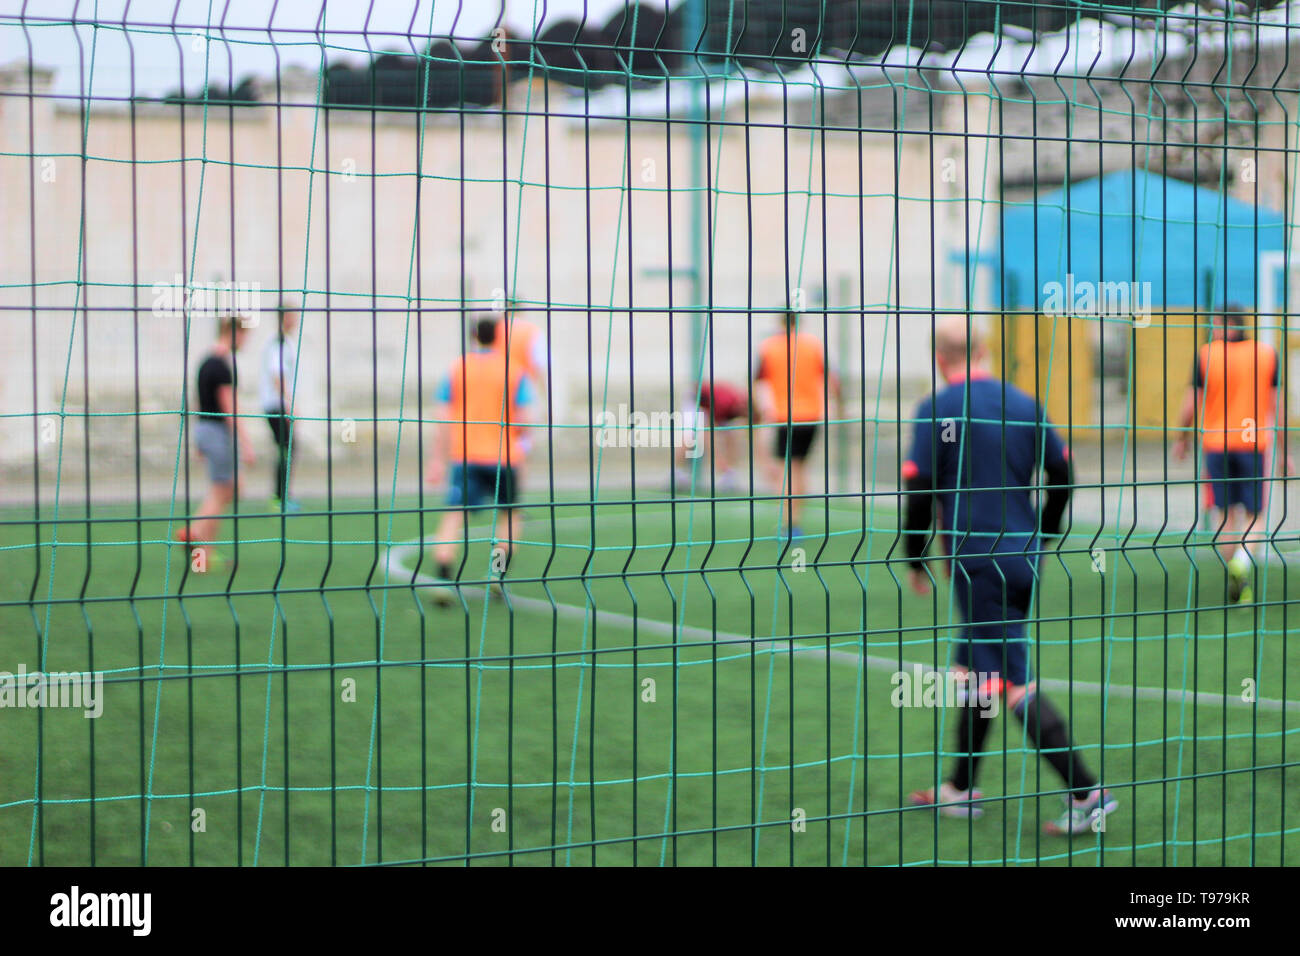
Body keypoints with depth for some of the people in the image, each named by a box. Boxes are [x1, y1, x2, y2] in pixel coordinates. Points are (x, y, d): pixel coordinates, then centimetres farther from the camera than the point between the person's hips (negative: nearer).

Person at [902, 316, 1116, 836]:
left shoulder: (937, 410, -9)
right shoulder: (1025, 404, 7)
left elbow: (918, 491, -10)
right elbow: (1061, 474, 12)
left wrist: (915, 562, 2)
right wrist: (1042, 536, 26)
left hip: (977, 564, -6)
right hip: (1023, 558, 7)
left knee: (1017, 683, -6)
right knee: (975, 669, 19)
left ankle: (1085, 791, -12)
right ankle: (961, 788, 26)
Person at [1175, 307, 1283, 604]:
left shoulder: (1206, 355, -3)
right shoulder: (1267, 354, 1)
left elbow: (1191, 405, -3)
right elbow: (1276, 405, 0)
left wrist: (1182, 438, 14)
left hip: (1216, 444, 0)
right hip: (1255, 444, 0)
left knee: (1225, 514, 12)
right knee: (1253, 514, 7)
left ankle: (1238, 586, 11)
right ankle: (1242, 563, -22)